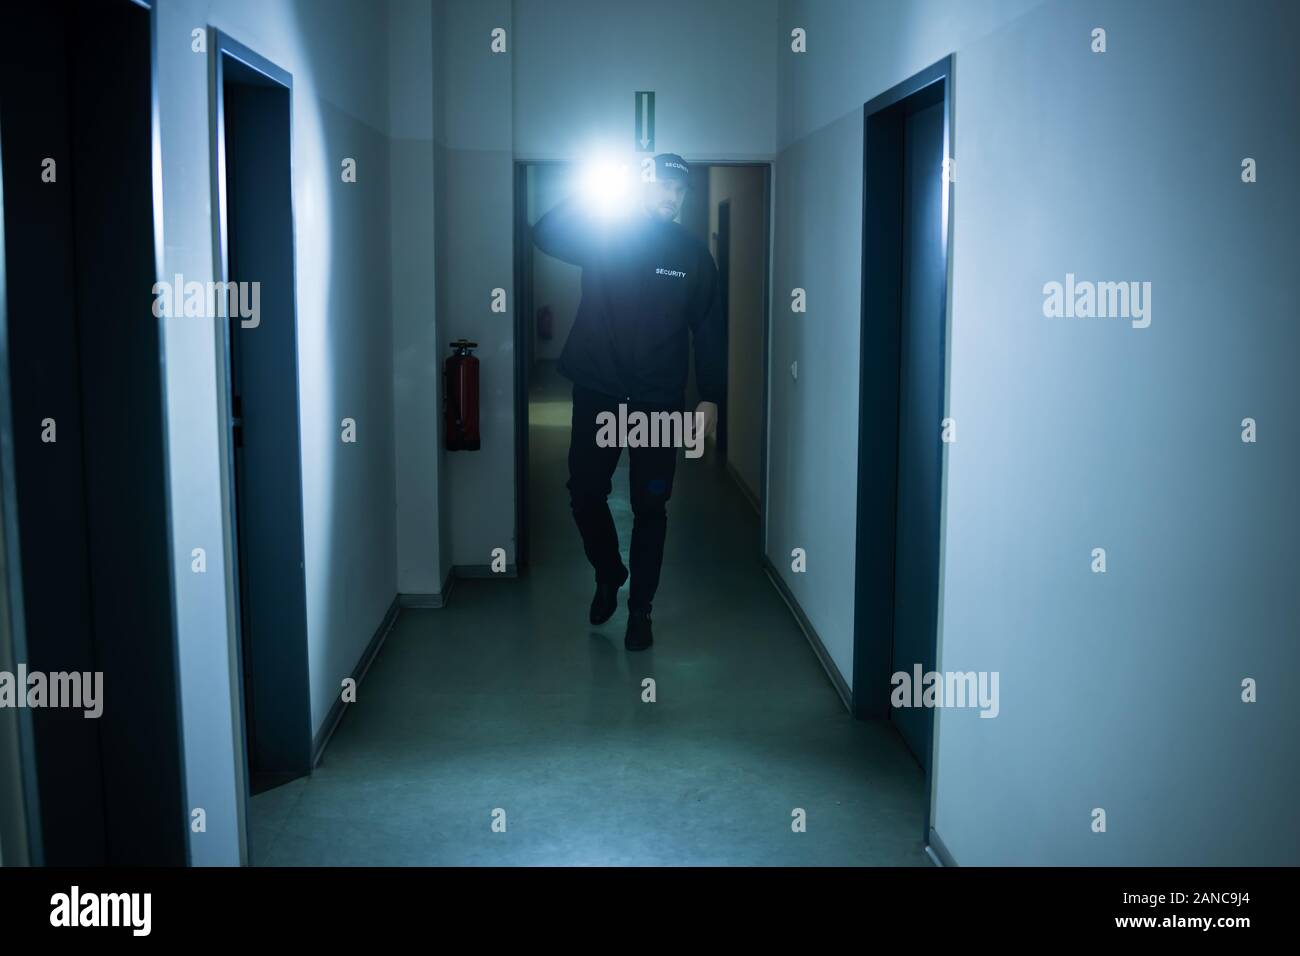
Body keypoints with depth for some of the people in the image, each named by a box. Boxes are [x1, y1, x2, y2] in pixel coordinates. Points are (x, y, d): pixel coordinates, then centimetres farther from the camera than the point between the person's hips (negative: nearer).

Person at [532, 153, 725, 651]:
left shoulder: (693, 254, 2)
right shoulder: (601, 233, 0)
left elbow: (709, 330, 3)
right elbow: (544, 234, -16)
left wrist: (710, 398, -3)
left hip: (658, 402, 0)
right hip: (597, 394, 0)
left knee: (650, 508, 3)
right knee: (585, 495, 4)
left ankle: (640, 610, 17)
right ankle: (608, 576, 31)